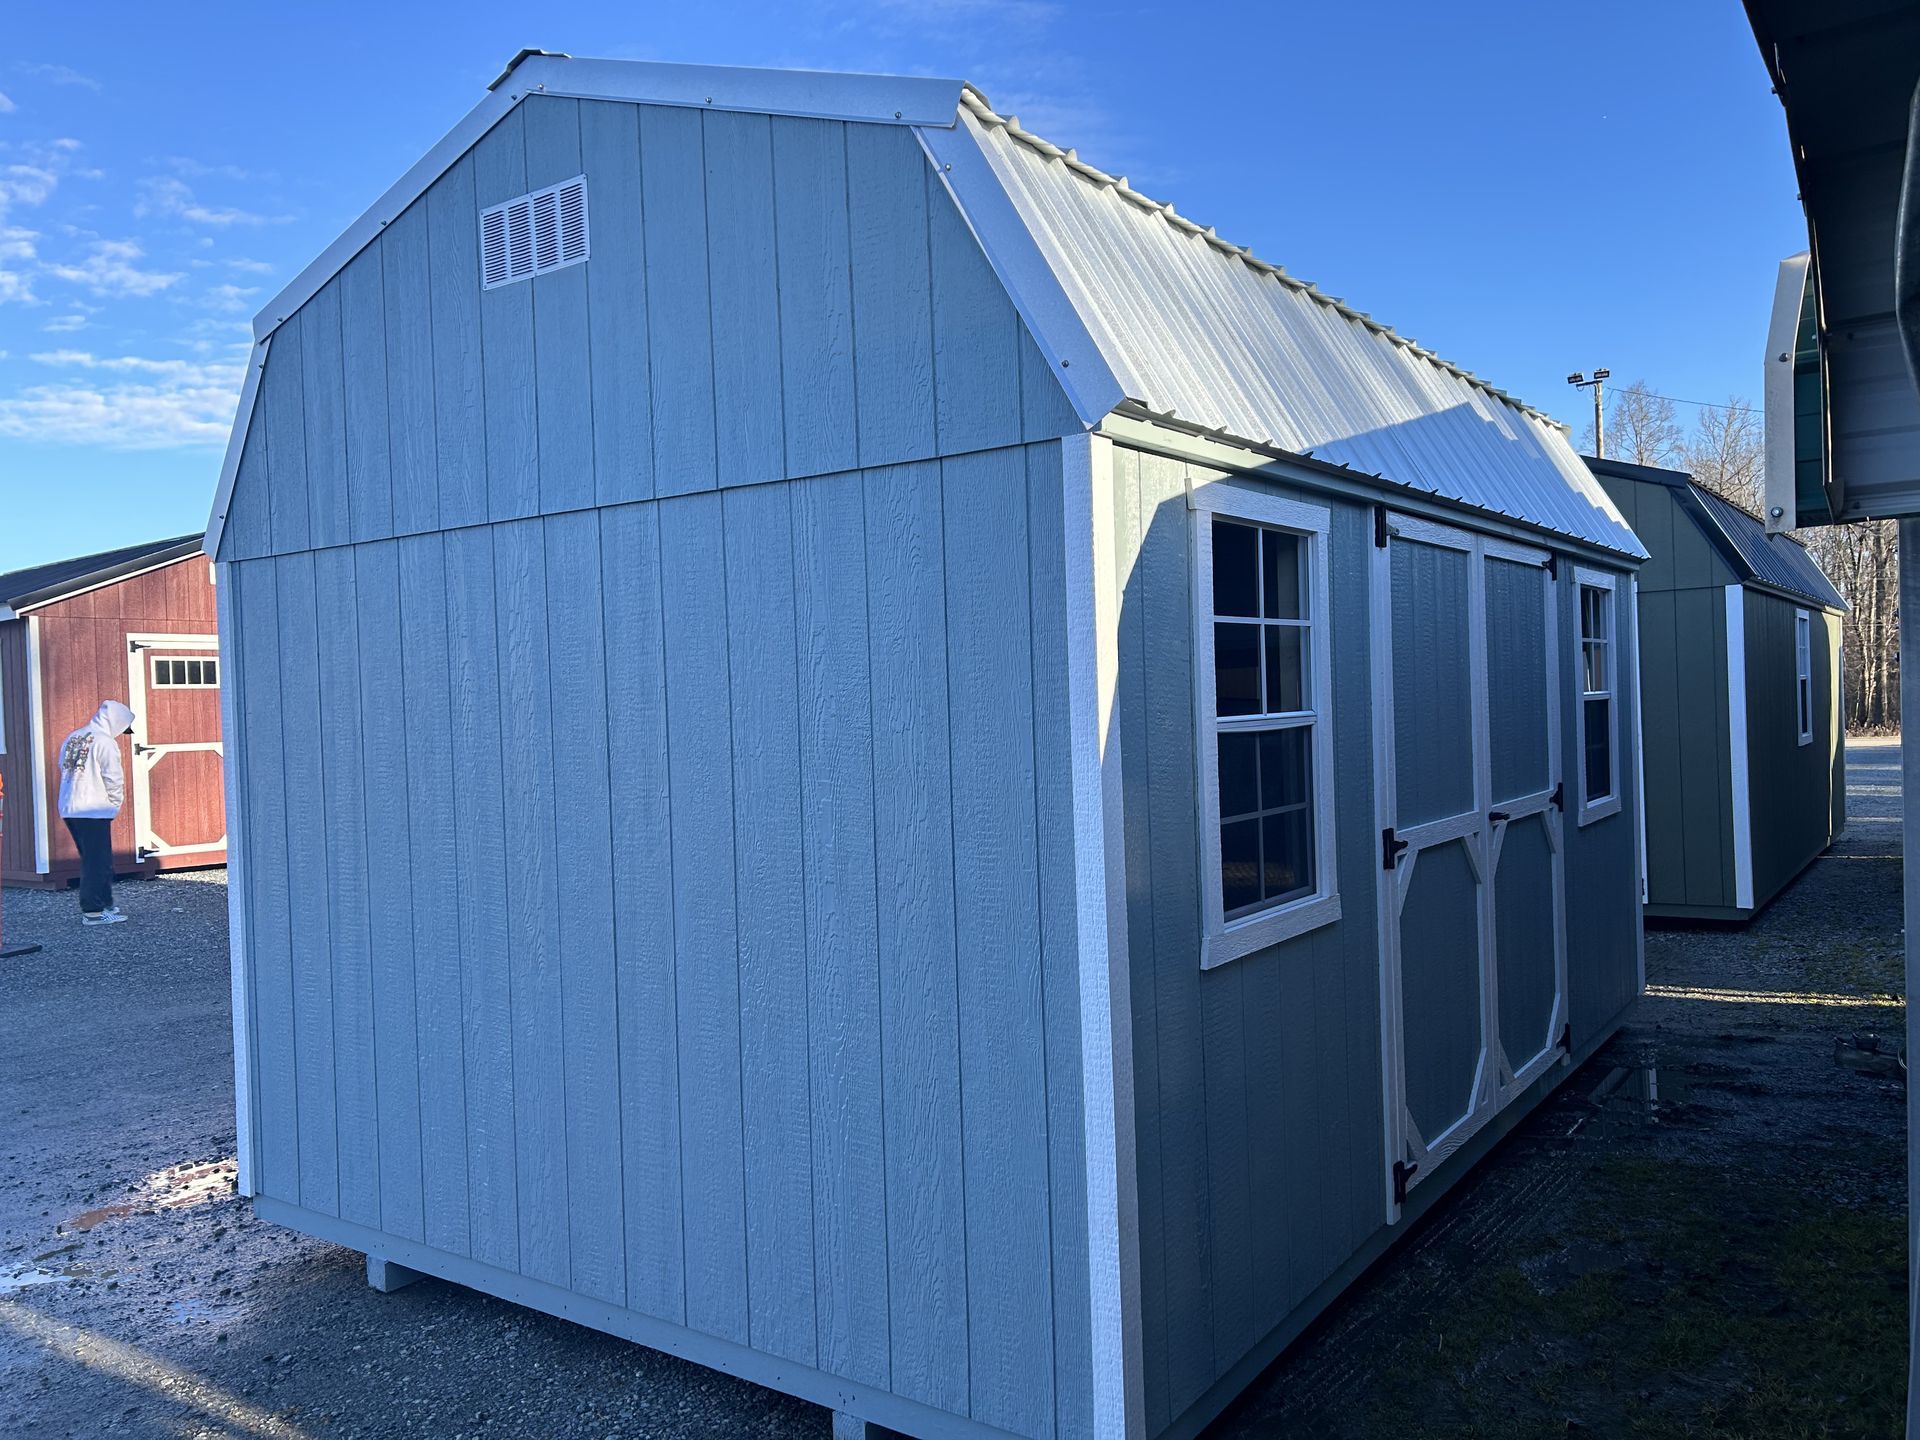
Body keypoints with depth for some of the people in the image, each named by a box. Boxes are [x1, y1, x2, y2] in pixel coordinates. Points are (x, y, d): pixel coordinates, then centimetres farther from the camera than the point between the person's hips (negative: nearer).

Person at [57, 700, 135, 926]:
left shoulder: (72, 739, 15)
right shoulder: (105, 742, -11)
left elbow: (64, 770, 18)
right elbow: (114, 779, -15)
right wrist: (115, 805, 2)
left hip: (68, 809, 8)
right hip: (94, 811, -8)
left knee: (93, 859, 16)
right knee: (97, 861, -3)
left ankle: (104, 903, 23)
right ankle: (93, 911, -2)